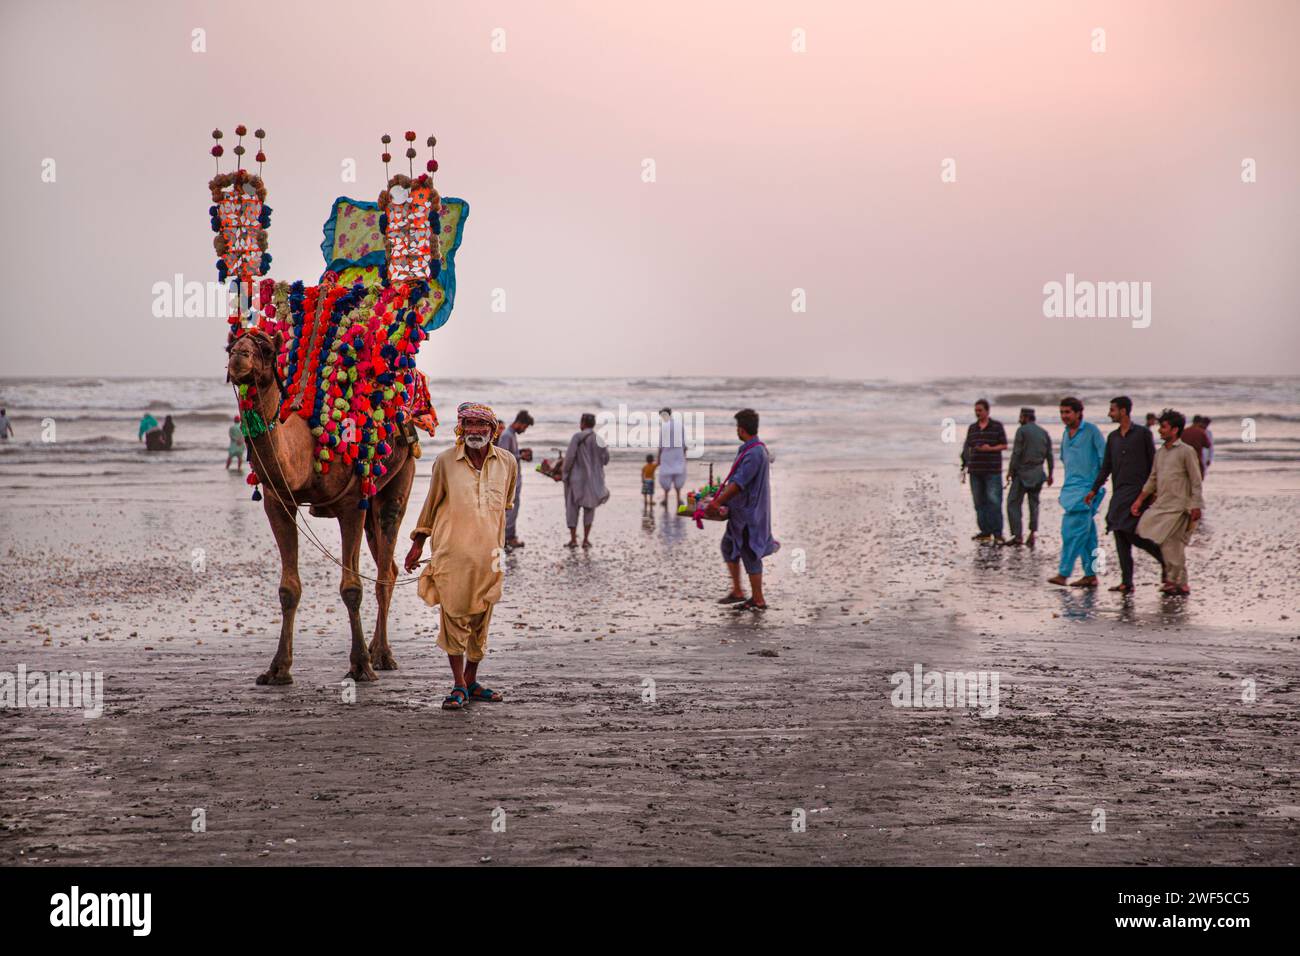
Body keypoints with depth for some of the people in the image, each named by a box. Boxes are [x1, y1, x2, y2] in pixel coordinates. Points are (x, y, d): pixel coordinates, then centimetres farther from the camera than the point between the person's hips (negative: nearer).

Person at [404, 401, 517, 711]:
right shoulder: (445, 461, -2)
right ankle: (458, 685, 4)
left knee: (481, 618, 8)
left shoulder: (507, 462, 4)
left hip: (488, 554, 3)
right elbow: (432, 503, 9)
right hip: (451, 550, -3)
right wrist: (418, 542, 15)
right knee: (453, 615, -3)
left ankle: (471, 680, 22)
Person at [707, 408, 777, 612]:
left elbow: (738, 484, -28)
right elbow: (736, 480, 18)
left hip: (749, 512, -10)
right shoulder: (757, 449, 10)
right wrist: (720, 500, 22)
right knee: (729, 547, 17)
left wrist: (716, 503, -26)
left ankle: (758, 600, 8)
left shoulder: (754, 454, -23)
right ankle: (737, 591, 24)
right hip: (741, 511, 10)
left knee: (750, 554, -1)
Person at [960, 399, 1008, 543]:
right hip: (975, 470, 4)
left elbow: (1004, 445, 1)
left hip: (992, 471, -4)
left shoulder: (997, 426, 2)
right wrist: (965, 467, 10)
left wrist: (990, 448, -16)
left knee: (994, 501, -10)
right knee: (979, 503, 4)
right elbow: (968, 448, 16)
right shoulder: (972, 428, 14)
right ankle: (985, 532, 9)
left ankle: (997, 533, -7)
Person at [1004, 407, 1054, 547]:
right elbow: (1049, 455, 11)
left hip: (1022, 472, -6)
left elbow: (1016, 453, -11)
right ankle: (1033, 530, -4)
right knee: (1034, 503, 14)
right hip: (1038, 473, 6)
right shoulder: (1044, 432, 12)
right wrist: (1050, 474, 17)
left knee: (1013, 503, -1)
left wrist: (1010, 471, -7)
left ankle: (1017, 535, -8)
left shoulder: (1022, 430, -7)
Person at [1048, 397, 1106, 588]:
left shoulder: (1091, 430, -7)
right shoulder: (1066, 433, 15)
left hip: (1085, 489, -8)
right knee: (1086, 532, 9)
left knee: (1072, 530, -13)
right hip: (1070, 487, 8)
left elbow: (1104, 457, -8)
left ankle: (1063, 573, -13)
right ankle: (1091, 575, 12)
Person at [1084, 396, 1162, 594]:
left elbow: (1153, 463, -1)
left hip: (1138, 490, -7)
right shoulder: (1112, 437, 16)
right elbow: (1106, 467, 18)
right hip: (1119, 492, 7)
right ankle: (1127, 582, 2)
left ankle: (1164, 557, 4)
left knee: (1130, 531, -17)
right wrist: (1094, 489, 10)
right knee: (1120, 535, 0)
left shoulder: (1142, 433, -1)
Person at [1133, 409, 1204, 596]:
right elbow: (1152, 479, 18)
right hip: (1160, 505, 7)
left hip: (1177, 507, -7)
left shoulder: (1186, 451, -6)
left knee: (1171, 544, -9)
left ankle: (1179, 582, 2)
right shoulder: (1160, 452, 14)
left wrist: (1196, 507, -12)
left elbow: (1196, 481, -7)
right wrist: (1139, 500, 12)